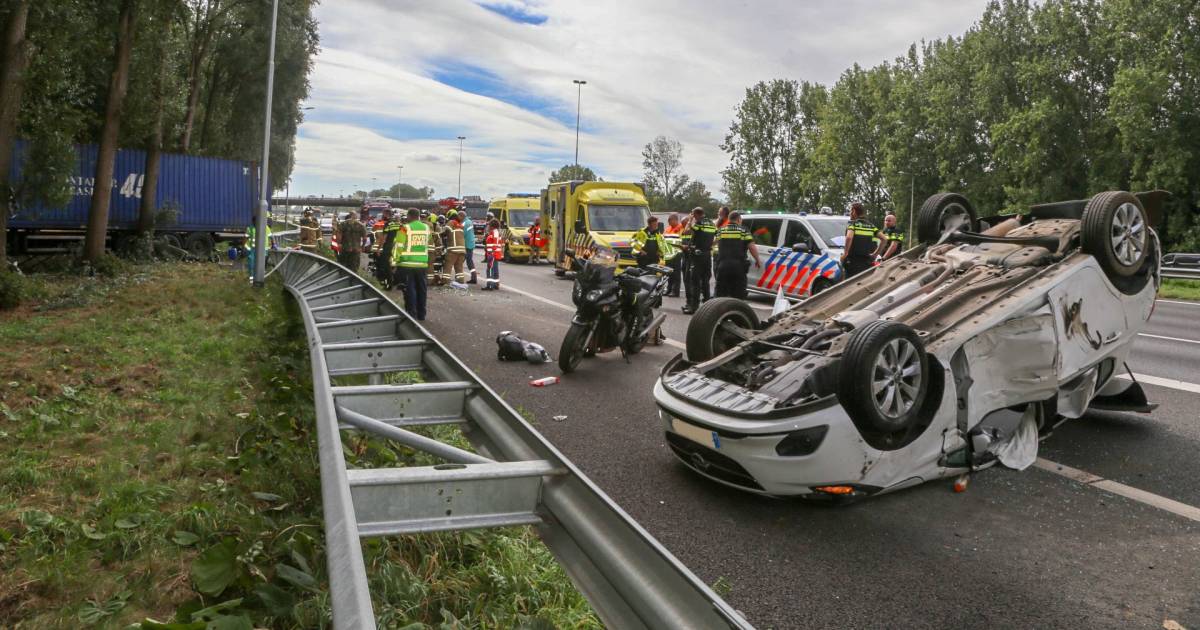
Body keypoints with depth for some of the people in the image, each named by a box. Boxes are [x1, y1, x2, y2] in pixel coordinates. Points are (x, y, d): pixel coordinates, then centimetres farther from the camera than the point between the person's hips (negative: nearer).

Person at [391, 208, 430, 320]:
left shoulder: (405, 228, -9)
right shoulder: (426, 228, 6)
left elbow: (398, 246, -9)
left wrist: (394, 261, -3)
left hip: (407, 263, -4)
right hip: (422, 263, 4)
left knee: (409, 289, 2)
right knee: (421, 289, 13)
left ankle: (411, 314, 3)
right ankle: (421, 314, 19)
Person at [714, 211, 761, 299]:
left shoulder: (721, 231, 10)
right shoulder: (743, 231, 1)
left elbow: (718, 246, 14)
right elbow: (752, 247, -4)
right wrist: (758, 260, 6)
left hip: (722, 265, 2)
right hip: (738, 266, -2)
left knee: (721, 295, 9)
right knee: (738, 295, 4)